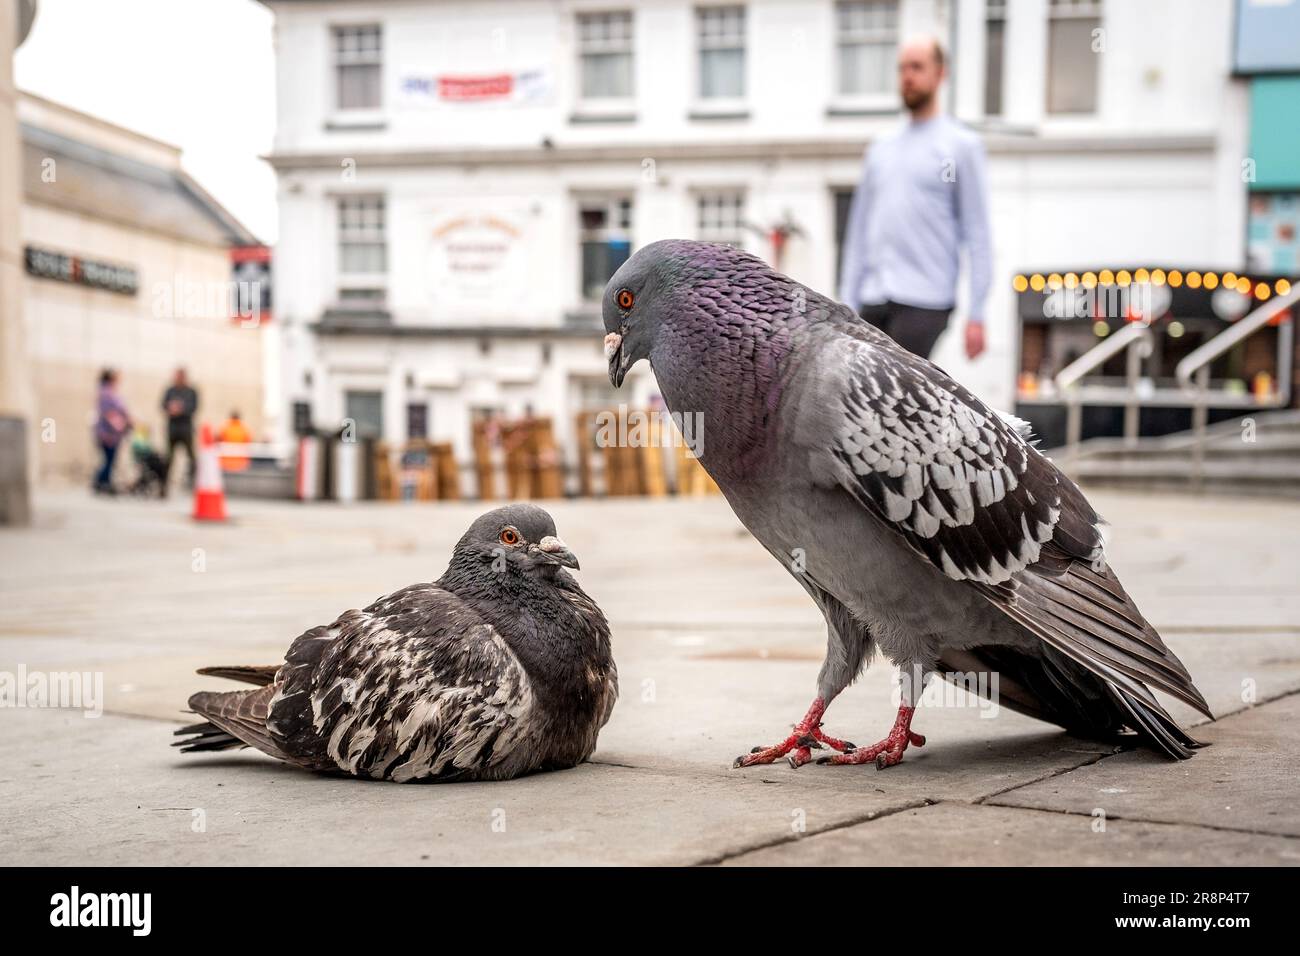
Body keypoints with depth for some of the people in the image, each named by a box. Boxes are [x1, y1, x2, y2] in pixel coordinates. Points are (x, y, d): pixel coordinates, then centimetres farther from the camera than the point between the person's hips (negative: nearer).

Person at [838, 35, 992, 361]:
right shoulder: (880, 148, 19)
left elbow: (977, 234, -2)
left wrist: (976, 314, -9)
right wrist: (847, 307, 13)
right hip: (873, 299, 6)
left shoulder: (962, 145, 3)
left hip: (923, 301, -6)